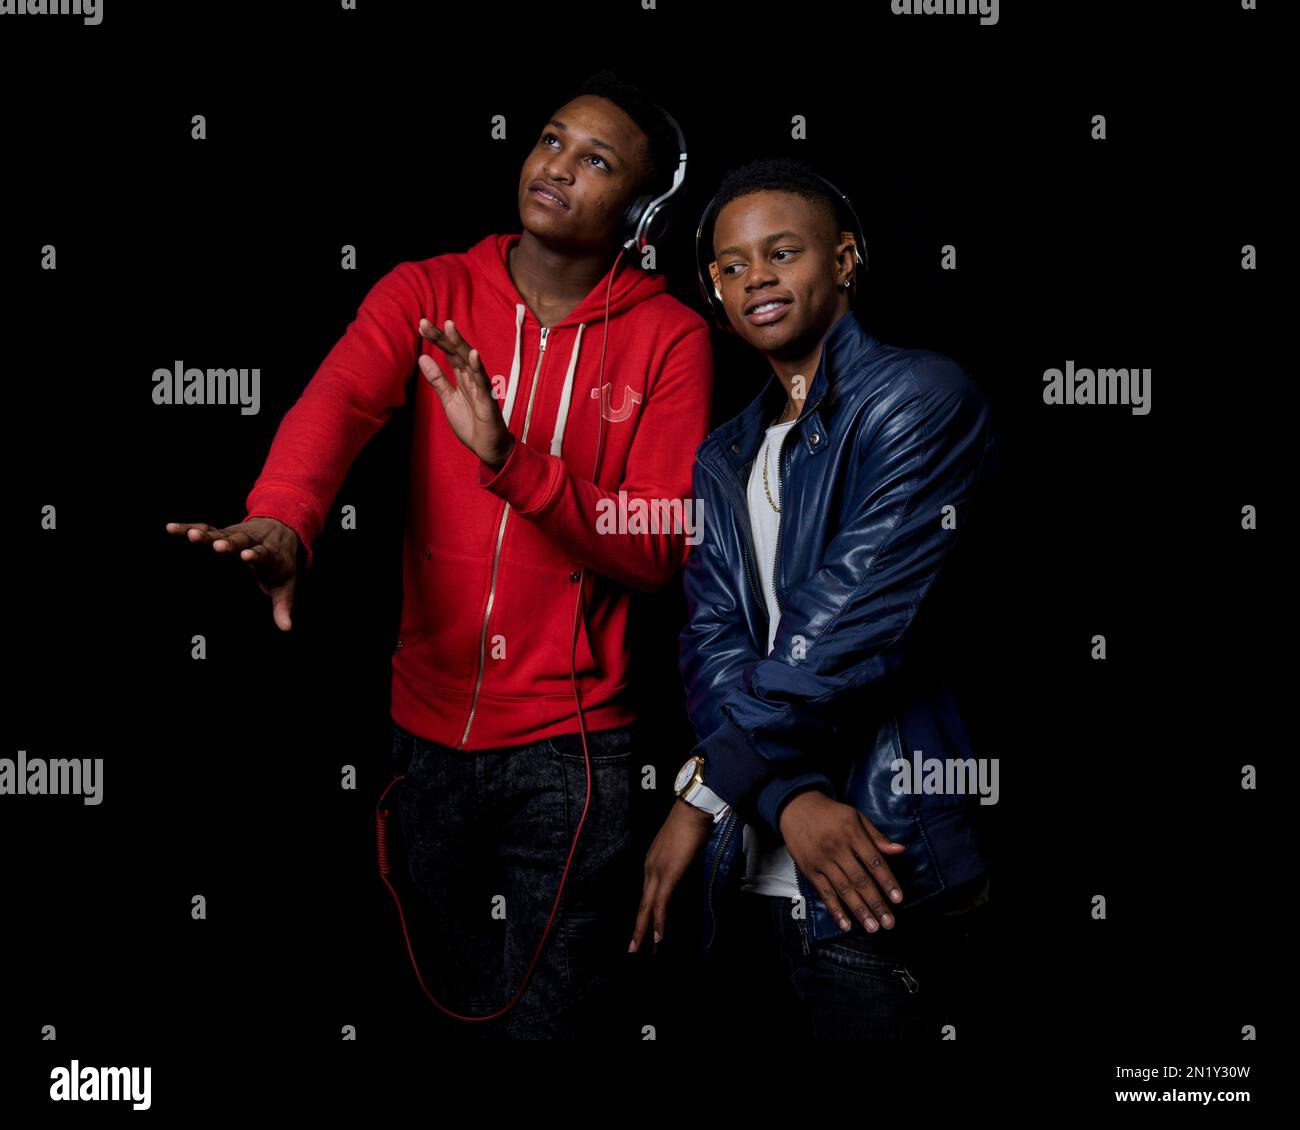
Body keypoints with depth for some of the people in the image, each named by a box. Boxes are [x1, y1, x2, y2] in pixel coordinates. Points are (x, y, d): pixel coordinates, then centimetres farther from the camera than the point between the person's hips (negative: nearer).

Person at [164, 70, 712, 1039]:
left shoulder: (669, 339, -4)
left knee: (541, 1020, 3)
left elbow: (660, 550, -12)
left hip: (570, 745, -3)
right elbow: (339, 398, -19)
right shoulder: (428, 294, 1)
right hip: (429, 721, 3)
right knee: (450, 1000, 21)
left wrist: (510, 459, -27)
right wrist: (281, 526, -41)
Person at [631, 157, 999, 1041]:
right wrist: (788, 796, -17)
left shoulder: (919, 398, -7)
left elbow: (852, 621, -17)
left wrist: (711, 787, -13)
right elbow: (712, 639, 1)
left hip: (884, 880, -6)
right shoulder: (723, 461, 15)